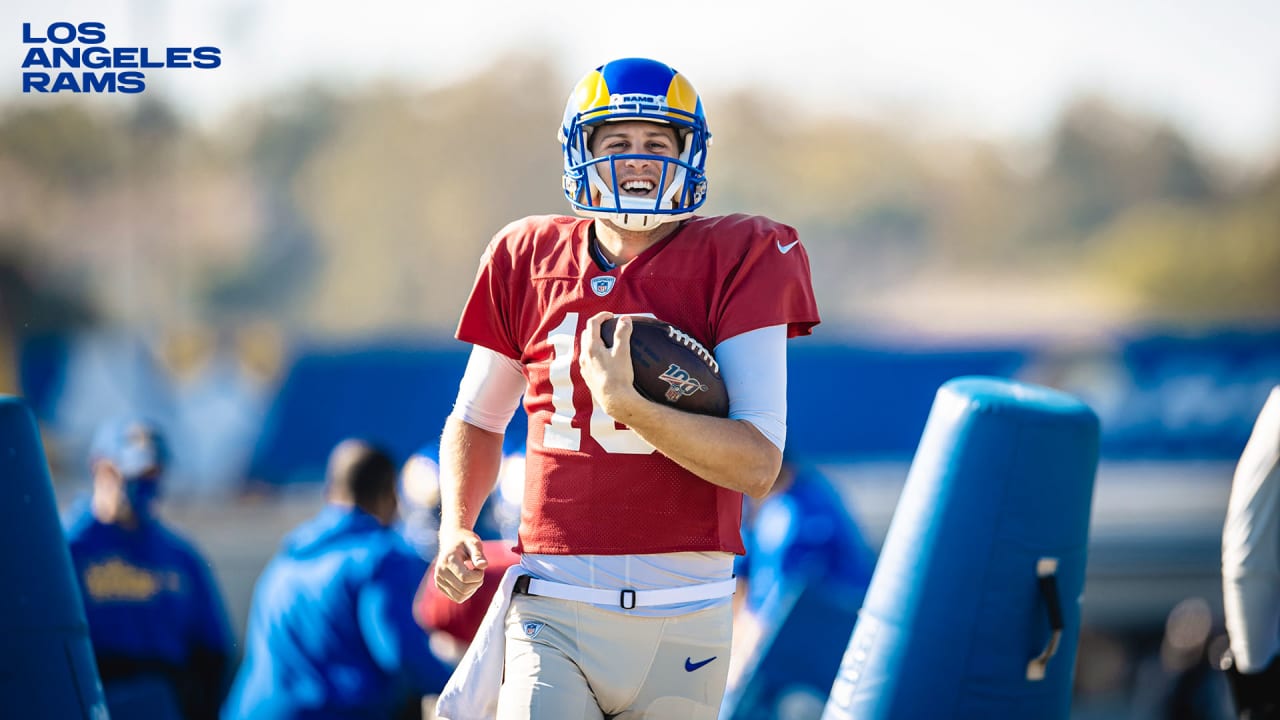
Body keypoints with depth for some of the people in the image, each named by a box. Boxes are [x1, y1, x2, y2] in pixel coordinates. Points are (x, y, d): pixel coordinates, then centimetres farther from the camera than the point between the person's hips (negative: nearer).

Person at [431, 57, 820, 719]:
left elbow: (758, 466, -10)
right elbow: (476, 419, 22)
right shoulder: (528, 261, 7)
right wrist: (455, 528, 5)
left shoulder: (740, 261, -2)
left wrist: (623, 402, -21)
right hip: (554, 611, 1)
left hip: (685, 624, -1)